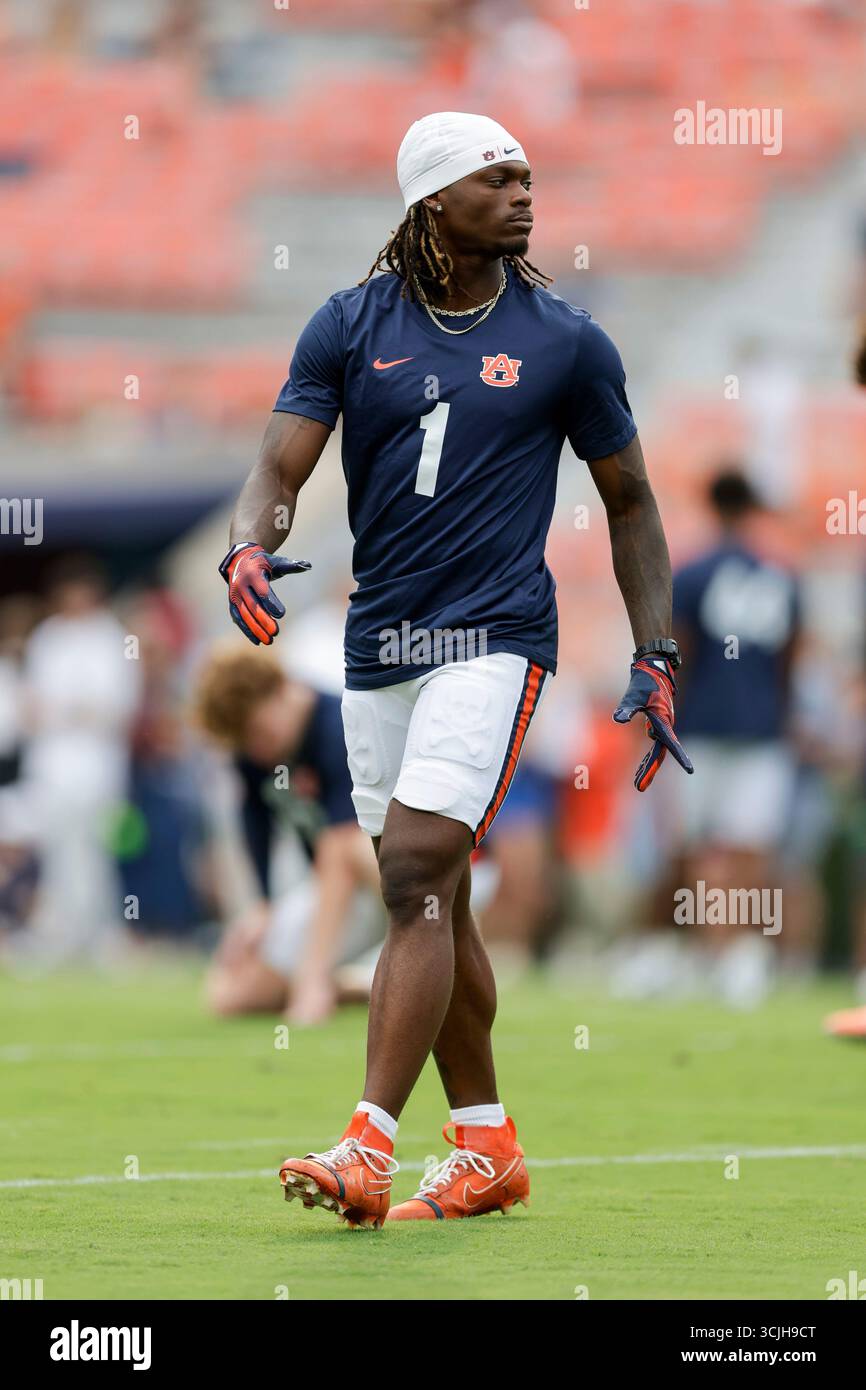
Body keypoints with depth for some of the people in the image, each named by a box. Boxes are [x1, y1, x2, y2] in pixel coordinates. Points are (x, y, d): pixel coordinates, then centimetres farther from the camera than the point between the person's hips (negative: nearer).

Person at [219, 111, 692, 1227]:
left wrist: (655, 659, 3)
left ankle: (368, 1152, -22)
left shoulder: (565, 342, 0)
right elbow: (279, 470, -1)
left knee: (416, 877, -17)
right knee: (429, 900, 10)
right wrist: (249, 551, -24)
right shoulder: (350, 328, 4)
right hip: (378, 646, 4)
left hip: (494, 636, -4)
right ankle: (487, 1148, 22)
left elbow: (629, 503, 9)